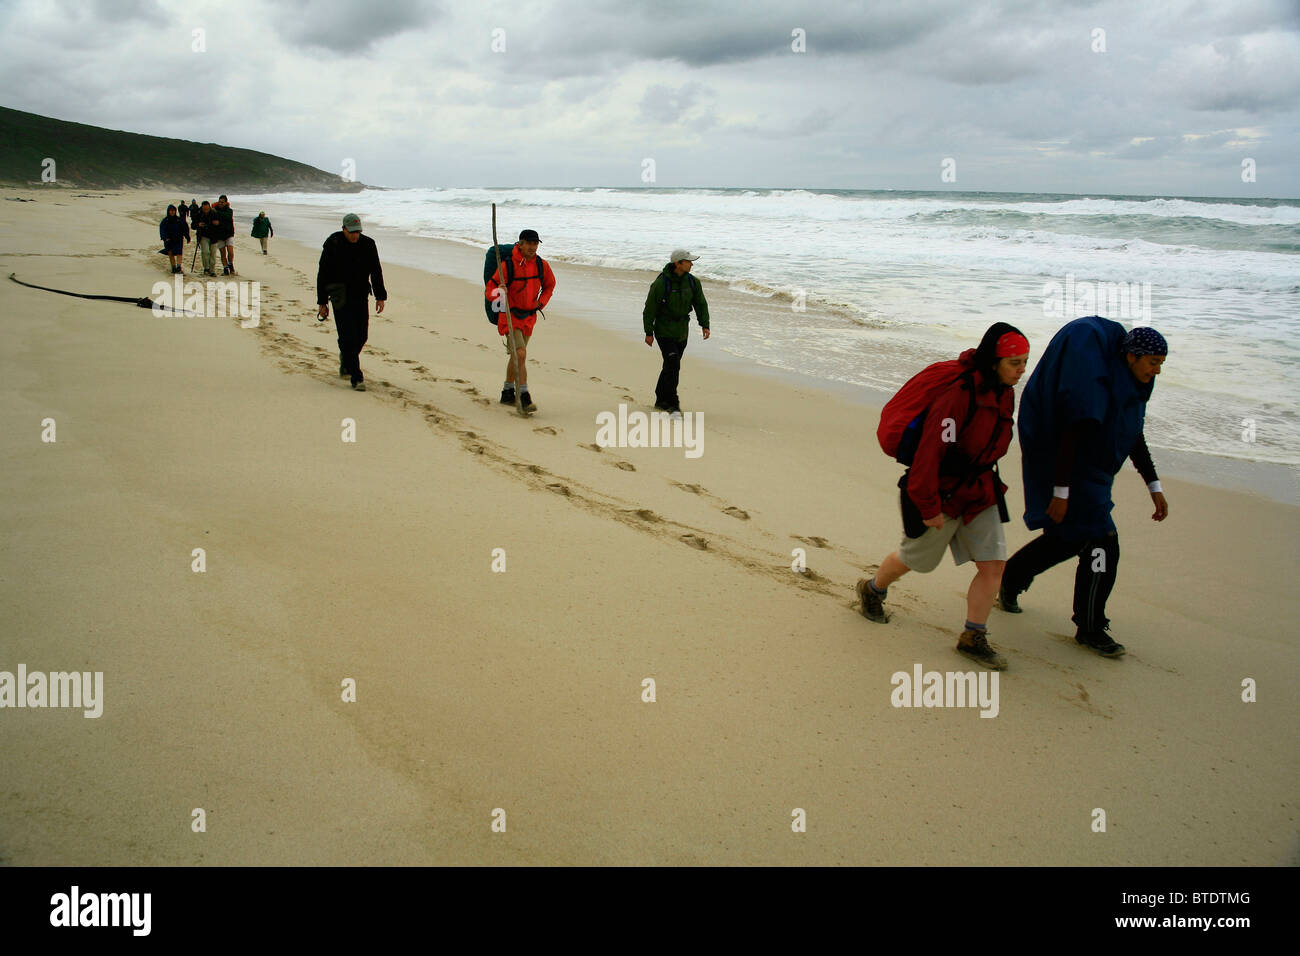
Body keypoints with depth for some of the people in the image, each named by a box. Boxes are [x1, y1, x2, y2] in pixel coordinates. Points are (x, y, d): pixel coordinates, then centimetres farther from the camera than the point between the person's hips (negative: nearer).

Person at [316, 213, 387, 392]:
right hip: (341, 298, -3)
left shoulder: (368, 244, 1)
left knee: (361, 335, 6)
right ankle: (356, 378, -10)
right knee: (347, 336, -10)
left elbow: (376, 272, 8)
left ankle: (346, 359, 38)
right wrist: (322, 303, -2)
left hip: (361, 296, 3)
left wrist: (380, 297, -2)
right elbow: (322, 275, -1)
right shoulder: (332, 245, -6)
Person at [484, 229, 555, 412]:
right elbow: (490, 291, -14)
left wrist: (540, 304, 2)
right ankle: (524, 397, -17)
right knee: (521, 354, -18)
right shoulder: (507, 266, -17)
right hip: (509, 316, -6)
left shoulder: (541, 265, -3)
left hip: (528, 317, 6)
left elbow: (549, 285, 16)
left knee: (516, 356, 18)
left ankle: (507, 393, 33)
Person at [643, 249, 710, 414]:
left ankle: (661, 400, 27)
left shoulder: (692, 281, -1)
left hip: (682, 332, 6)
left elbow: (700, 304, 6)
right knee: (673, 365, -15)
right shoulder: (661, 283, -17)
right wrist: (649, 333, -10)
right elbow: (649, 308, -12)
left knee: (672, 366, 12)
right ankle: (673, 405, -9)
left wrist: (705, 325, -5)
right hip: (664, 331, -6)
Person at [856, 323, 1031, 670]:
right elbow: (930, 451, -27)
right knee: (915, 557, 13)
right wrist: (929, 506, -22)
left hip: (979, 492, 7)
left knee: (993, 563, -1)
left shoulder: (1004, 394, 0)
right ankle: (872, 590, 43)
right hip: (943, 494, -7)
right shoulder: (959, 395, -27)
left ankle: (973, 638, 12)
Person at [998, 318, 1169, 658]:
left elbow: (1135, 437, 13)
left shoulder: (1133, 386, 3)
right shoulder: (1097, 385, -26)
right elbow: (1070, 435, -28)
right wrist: (1061, 492, -30)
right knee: (1102, 542, -9)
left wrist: (1155, 487, 11)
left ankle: (1009, 579, 37)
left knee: (1069, 537, 19)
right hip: (1071, 473, -10)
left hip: (1093, 474, 10)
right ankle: (1089, 628, 4)